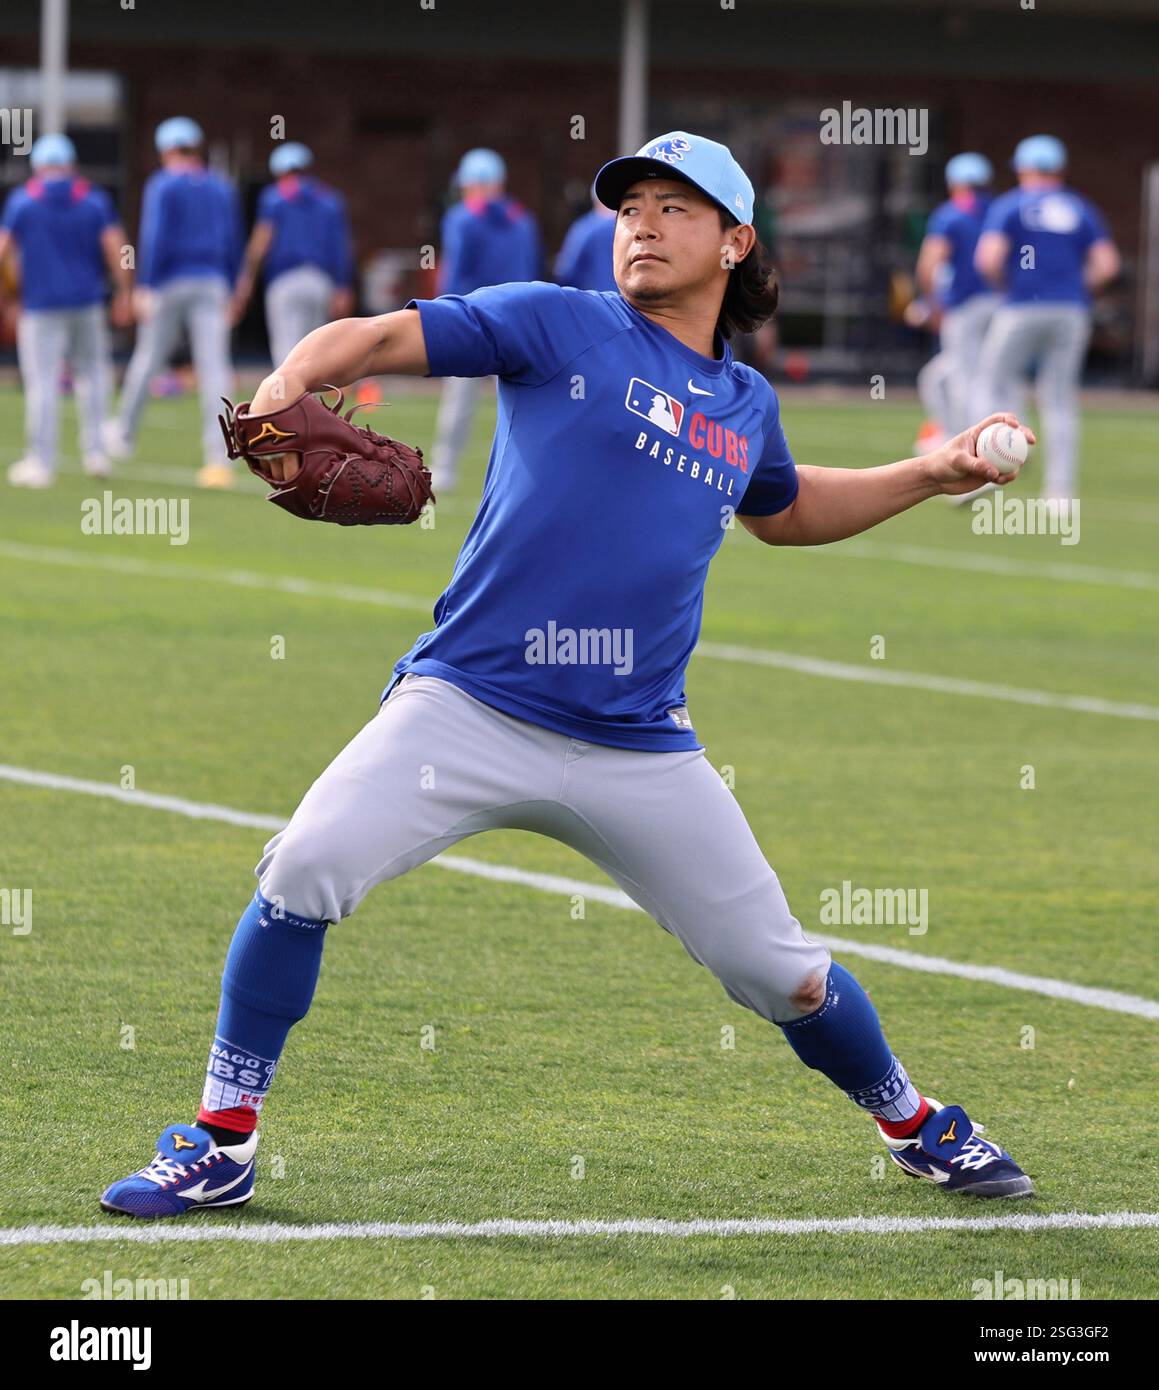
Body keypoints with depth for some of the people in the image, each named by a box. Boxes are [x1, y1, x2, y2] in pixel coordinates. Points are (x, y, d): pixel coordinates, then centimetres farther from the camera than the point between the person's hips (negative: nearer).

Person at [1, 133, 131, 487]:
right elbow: (116, 248, -4)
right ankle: (94, 451, 10)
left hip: (41, 305, -2)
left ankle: (40, 462, -3)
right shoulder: (94, 200, 3)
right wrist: (124, 293, 4)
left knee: (42, 382, -2)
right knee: (91, 370, 17)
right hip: (87, 300, 2)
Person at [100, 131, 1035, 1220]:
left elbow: (784, 511, 39)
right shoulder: (560, 327, 3)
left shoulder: (746, 405, 17)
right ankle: (224, 1143, -6)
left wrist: (932, 475, 30)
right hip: (467, 711, -3)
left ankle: (912, 1124, 33)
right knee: (306, 869, -21)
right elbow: (376, 340, -5)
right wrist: (280, 395, -25)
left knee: (779, 970, 4)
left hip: (641, 752, 3)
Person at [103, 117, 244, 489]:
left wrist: (145, 287, -16)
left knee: (147, 359, 13)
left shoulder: (162, 186, -3)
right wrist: (227, 290, 23)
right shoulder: (222, 189, 12)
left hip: (170, 286, -3)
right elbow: (233, 245, 14)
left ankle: (125, 434, 28)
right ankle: (218, 460, -13)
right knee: (213, 369, -4)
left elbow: (154, 237, -14)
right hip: (212, 287, 3)